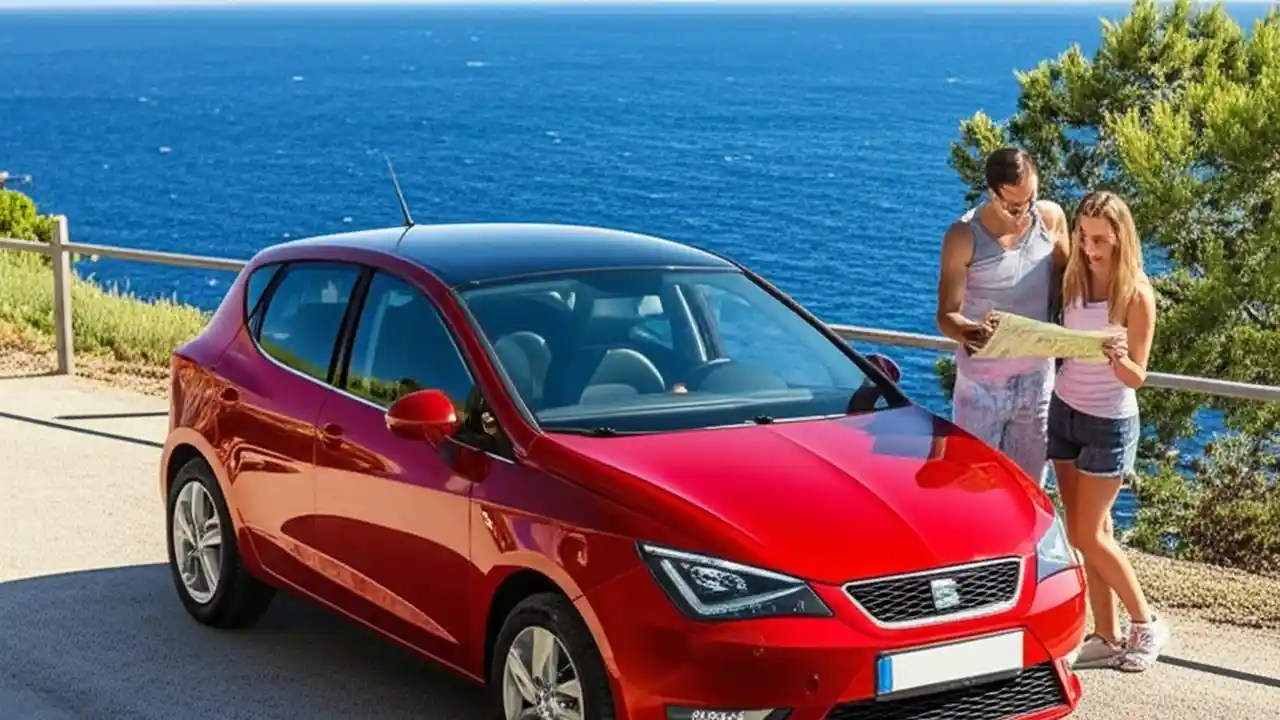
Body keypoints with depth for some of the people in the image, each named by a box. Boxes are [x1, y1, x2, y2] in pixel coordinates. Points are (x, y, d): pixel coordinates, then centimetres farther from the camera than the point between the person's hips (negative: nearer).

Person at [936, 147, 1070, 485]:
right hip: (982, 382, -3)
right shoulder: (964, 236, -16)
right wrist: (965, 331, -39)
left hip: (1037, 377, 3)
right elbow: (946, 315, -17)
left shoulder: (1051, 218, -5)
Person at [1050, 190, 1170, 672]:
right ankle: (1107, 637, 14)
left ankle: (1146, 624, 15)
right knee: (1082, 532, 7)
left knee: (1090, 535, -2)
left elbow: (1136, 378, -15)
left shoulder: (1136, 294, -16)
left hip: (1109, 423, -6)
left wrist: (1119, 357, -37)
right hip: (1064, 412, 6)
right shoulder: (1074, 279, -1)